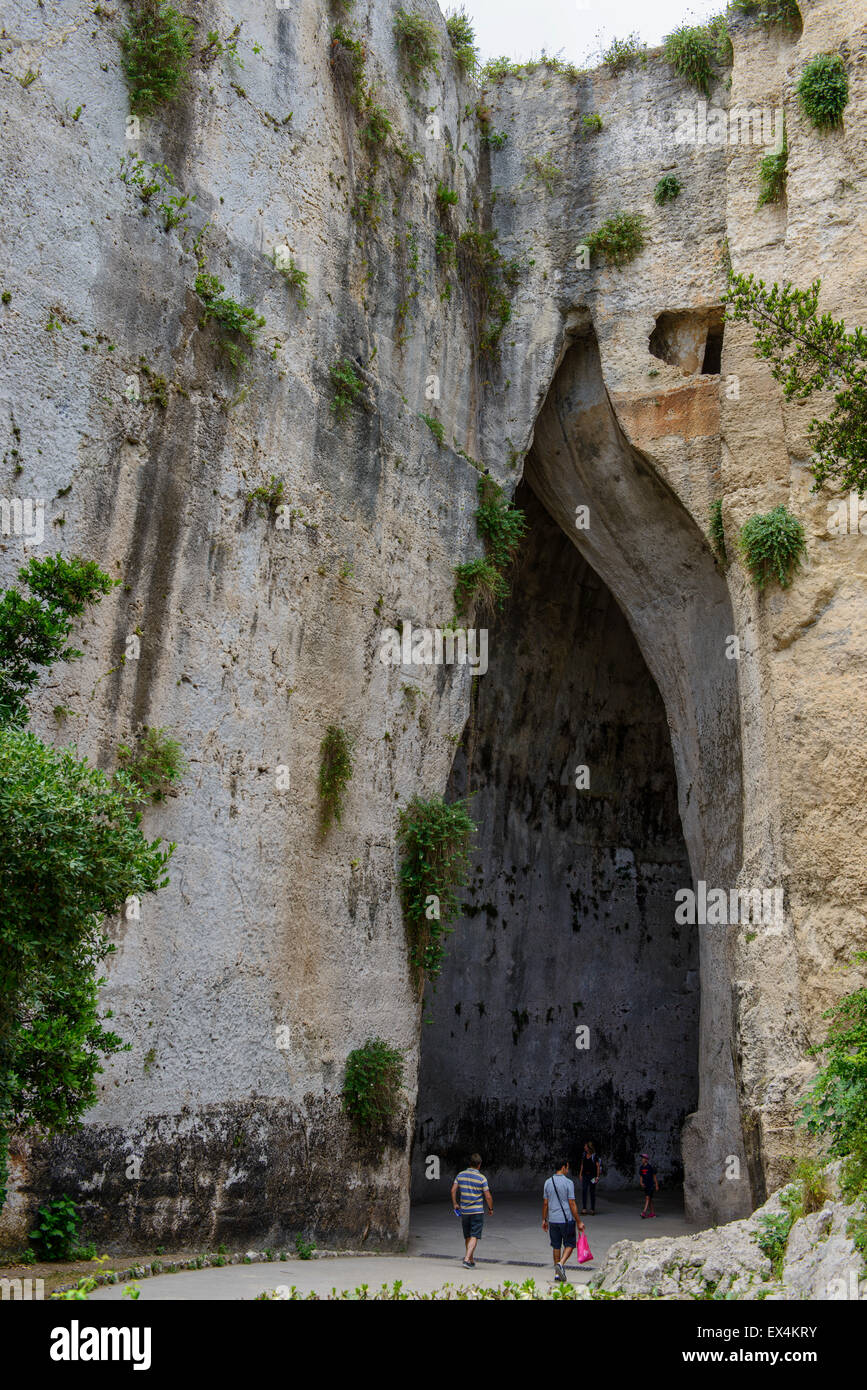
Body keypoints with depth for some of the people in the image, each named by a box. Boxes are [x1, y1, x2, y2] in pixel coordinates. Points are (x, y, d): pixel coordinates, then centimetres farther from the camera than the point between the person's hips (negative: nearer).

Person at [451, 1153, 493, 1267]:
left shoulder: (461, 1175, 2)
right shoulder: (482, 1178, -9)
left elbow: (453, 1190, 1)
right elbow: (488, 1196, -8)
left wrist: (455, 1204, 13)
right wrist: (491, 1209, 7)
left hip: (464, 1211, 4)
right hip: (477, 1211, -4)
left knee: (467, 1236, 15)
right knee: (474, 1237, -4)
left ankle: (471, 1260, 25)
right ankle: (467, 1259, -17)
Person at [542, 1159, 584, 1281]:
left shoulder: (548, 1182, 4)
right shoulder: (568, 1183, -10)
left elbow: (545, 1203, 7)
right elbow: (572, 1204, -11)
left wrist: (544, 1220, 16)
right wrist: (579, 1222, -5)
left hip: (553, 1220, 4)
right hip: (567, 1219, -4)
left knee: (556, 1246, 13)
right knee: (569, 1245, 9)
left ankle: (557, 1273, 16)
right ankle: (560, 1264, -12)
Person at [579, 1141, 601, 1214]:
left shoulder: (594, 1156, -8)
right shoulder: (584, 1154, 7)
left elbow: (598, 1166, -7)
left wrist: (597, 1176, -11)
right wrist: (581, 1174, 9)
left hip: (592, 1175, -4)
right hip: (585, 1175, 4)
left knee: (592, 1192, 4)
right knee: (584, 1191, -8)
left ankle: (592, 1209, 14)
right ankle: (584, 1209, -7)